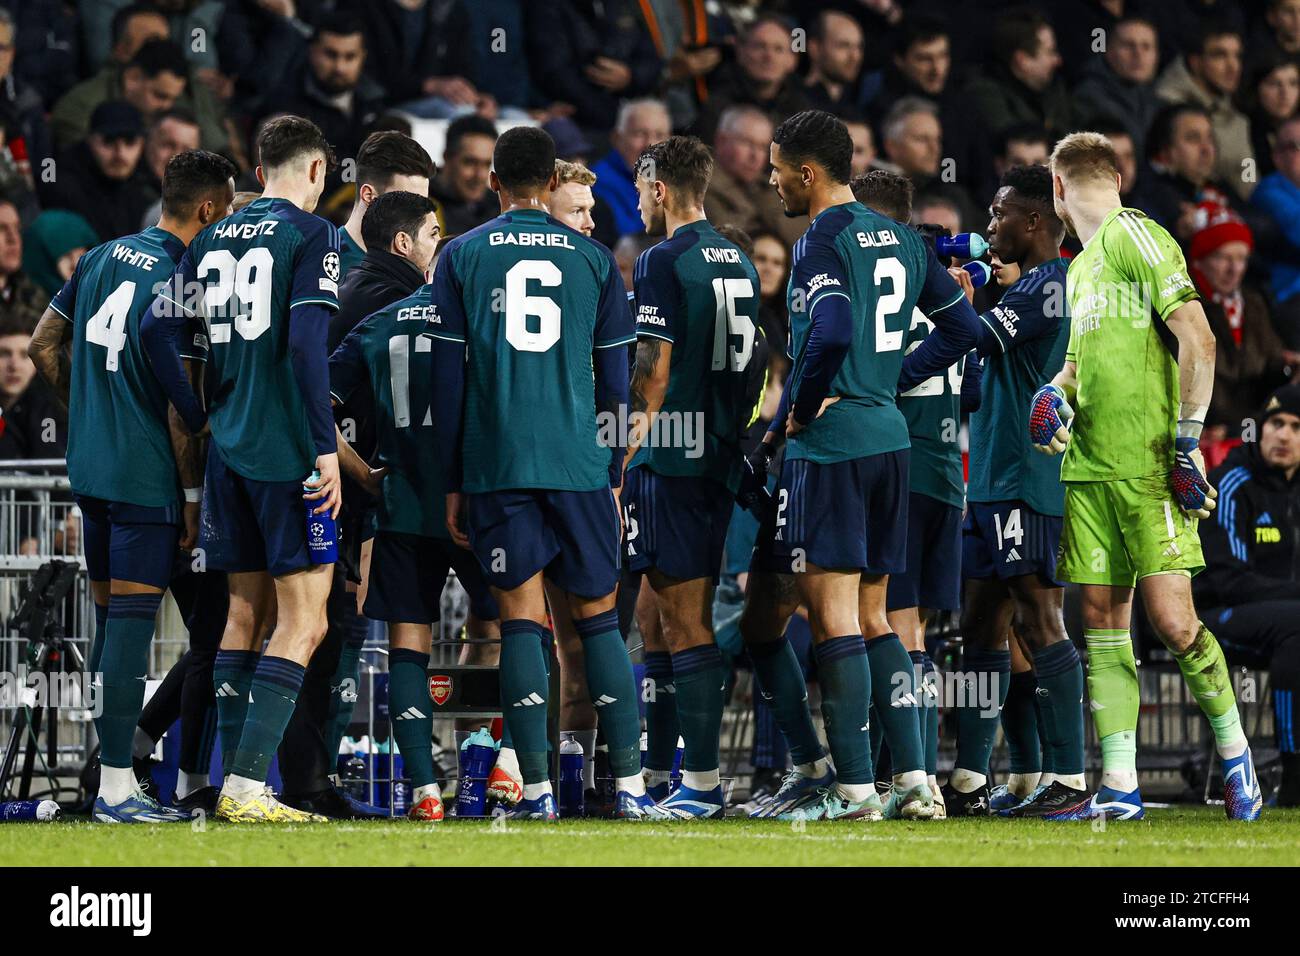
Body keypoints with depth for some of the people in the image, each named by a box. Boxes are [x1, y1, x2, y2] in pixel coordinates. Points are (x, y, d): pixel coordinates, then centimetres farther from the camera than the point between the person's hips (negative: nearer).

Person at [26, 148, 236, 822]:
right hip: (146, 478, -8)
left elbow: (44, 348, 15)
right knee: (132, 623, -7)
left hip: (90, 467, 8)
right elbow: (181, 403, -13)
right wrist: (193, 497, -6)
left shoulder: (102, 258, 10)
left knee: (109, 621, 14)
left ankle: (103, 773, 17)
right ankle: (116, 787, -8)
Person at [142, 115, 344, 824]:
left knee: (246, 613, 13)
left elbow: (155, 330, 9)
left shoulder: (213, 240, 12)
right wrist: (326, 445, -15)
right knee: (301, 620, -5)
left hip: (228, 449, 7)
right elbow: (306, 340, -17)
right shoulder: (311, 235, -7)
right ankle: (247, 785, -14)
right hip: (288, 452, -7)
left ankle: (233, 784, 12)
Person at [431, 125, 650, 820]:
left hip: (496, 467, -1)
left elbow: (448, 382, 3)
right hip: (580, 467, 1)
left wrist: (453, 484, 7)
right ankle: (629, 785, 3)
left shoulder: (461, 257, 5)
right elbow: (614, 385, 8)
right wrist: (614, 478, 16)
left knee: (521, 620, 2)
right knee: (598, 618, 8)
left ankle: (537, 790, -5)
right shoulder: (594, 259, 7)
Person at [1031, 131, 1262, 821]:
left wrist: (1187, 441, -16)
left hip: (1148, 464, -8)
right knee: (1102, 623, 2)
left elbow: (1198, 339, -13)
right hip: (1089, 467, 8)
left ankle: (1235, 752, 7)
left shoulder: (1132, 235, -6)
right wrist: (1058, 393, 9)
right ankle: (1118, 791, 1)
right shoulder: (1080, 267, 21)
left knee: (1172, 621, -11)